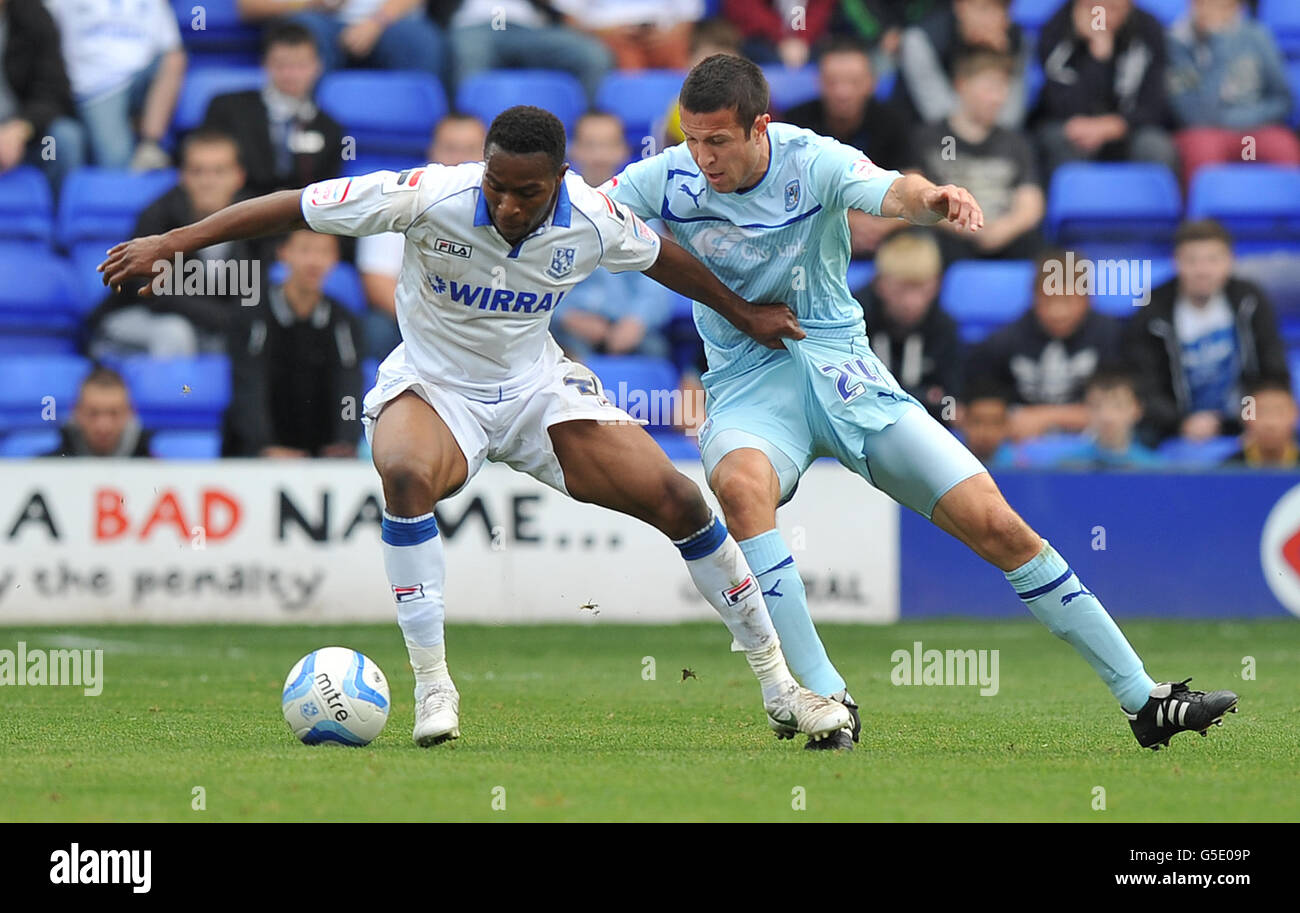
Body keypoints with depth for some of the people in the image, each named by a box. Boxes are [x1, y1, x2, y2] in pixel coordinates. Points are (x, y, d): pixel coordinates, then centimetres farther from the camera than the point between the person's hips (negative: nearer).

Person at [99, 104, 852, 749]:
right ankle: (434, 687, -27)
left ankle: (780, 687, 9)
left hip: (536, 386, 3)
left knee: (678, 500, -8)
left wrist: (743, 313, 20)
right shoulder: (432, 197, -27)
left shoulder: (592, 220, -18)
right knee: (407, 475, -38)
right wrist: (169, 243, -23)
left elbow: (659, 256, 6)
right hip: (431, 385, -3)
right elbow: (296, 207, -21)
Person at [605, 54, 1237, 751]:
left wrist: (930, 197, -56)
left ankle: (1143, 700, 7)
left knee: (998, 527, -4)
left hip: (840, 368, 0)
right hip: (747, 388, 0)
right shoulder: (667, 180, -8)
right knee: (741, 484, -37)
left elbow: (891, 192, -32)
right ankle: (825, 698, -32)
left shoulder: (814, 162, -13)